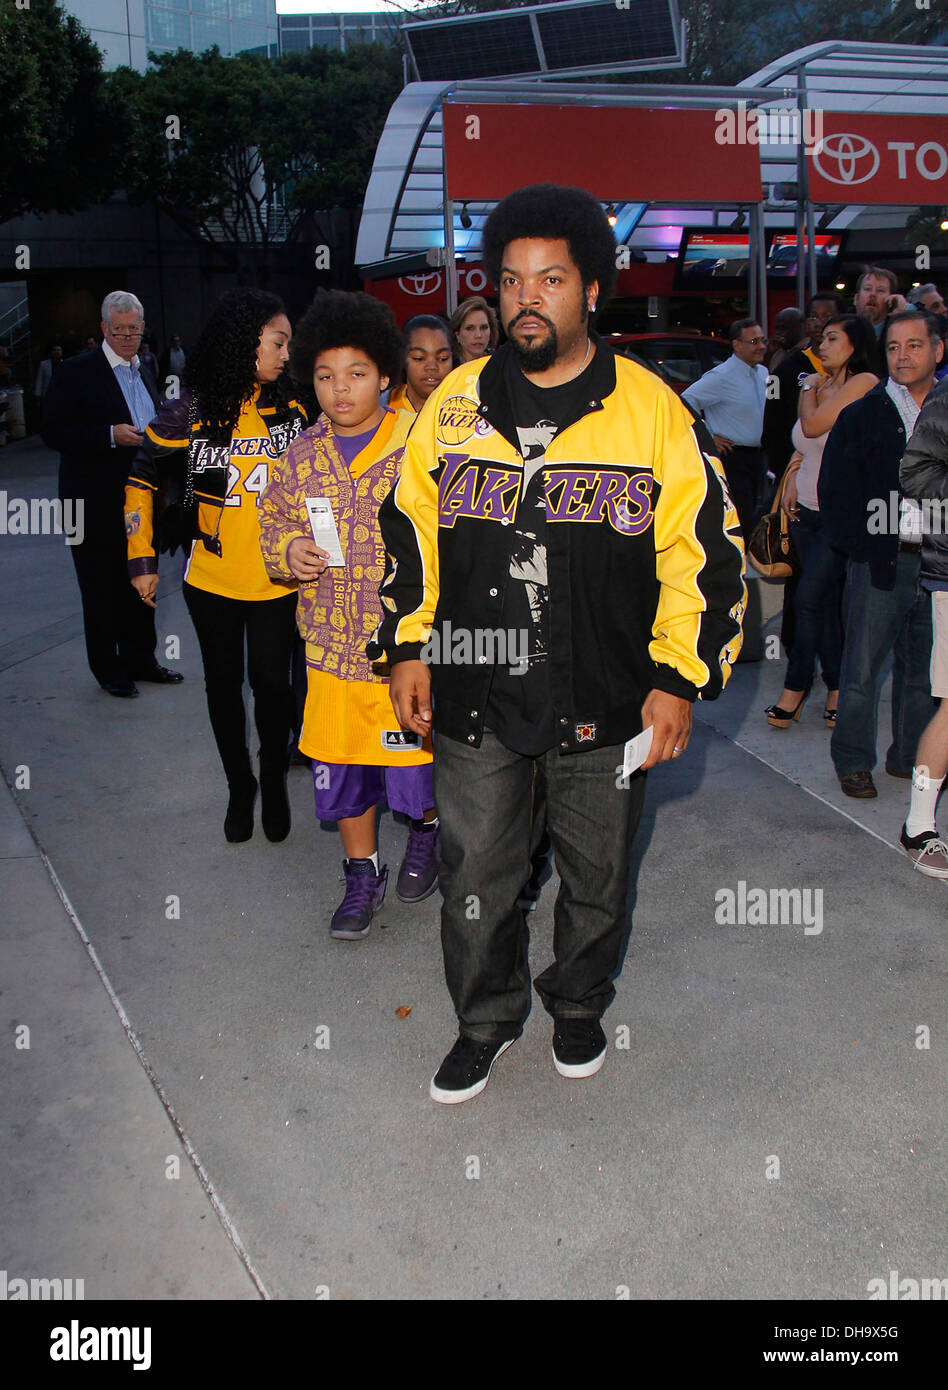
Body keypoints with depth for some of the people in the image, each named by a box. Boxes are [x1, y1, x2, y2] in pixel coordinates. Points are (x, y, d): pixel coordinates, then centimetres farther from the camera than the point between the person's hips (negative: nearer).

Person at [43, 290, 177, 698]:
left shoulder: (144, 375, 15)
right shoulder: (76, 372, -7)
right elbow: (54, 432, -14)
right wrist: (111, 435, -22)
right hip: (97, 504, -6)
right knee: (101, 588, 3)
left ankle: (139, 659, 26)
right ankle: (108, 669, 14)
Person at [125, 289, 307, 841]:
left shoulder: (290, 409, 0)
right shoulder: (192, 411, -7)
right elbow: (142, 481, 1)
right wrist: (143, 559, -2)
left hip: (277, 580, 1)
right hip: (212, 578, 0)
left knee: (271, 680, -2)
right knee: (224, 682, 11)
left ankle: (274, 780, 24)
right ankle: (239, 785, 31)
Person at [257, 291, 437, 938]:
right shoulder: (303, 454, 5)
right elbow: (273, 520, 15)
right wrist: (288, 551, -6)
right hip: (332, 644, 4)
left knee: (416, 763, 6)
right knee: (340, 766, 13)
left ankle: (429, 831, 41)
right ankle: (363, 873, 35)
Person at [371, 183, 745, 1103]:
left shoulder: (652, 413, -4)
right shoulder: (453, 406, 3)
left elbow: (704, 552, -2)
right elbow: (407, 533, 10)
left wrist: (679, 679, -7)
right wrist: (407, 647, 4)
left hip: (605, 706, -1)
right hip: (474, 697, 2)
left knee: (596, 874, 16)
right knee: (474, 874, 11)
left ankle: (578, 1007, 42)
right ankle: (485, 1018, 35)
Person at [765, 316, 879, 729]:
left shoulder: (865, 383, -10)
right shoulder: (822, 384, 13)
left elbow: (813, 426, -18)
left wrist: (809, 390, 1)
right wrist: (793, 483, 7)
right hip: (806, 510, 7)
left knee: (809, 598, -8)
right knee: (826, 602, 9)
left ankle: (796, 685, 5)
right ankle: (836, 687, 16)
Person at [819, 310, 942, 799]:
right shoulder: (860, 416, 3)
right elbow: (835, 496, 0)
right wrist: (865, 544, -9)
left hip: (935, 561, 3)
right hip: (880, 560, -2)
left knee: (923, 668, 12)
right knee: (862, 668, 0)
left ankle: (909, 757, 26)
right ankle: (853, 762, 13)